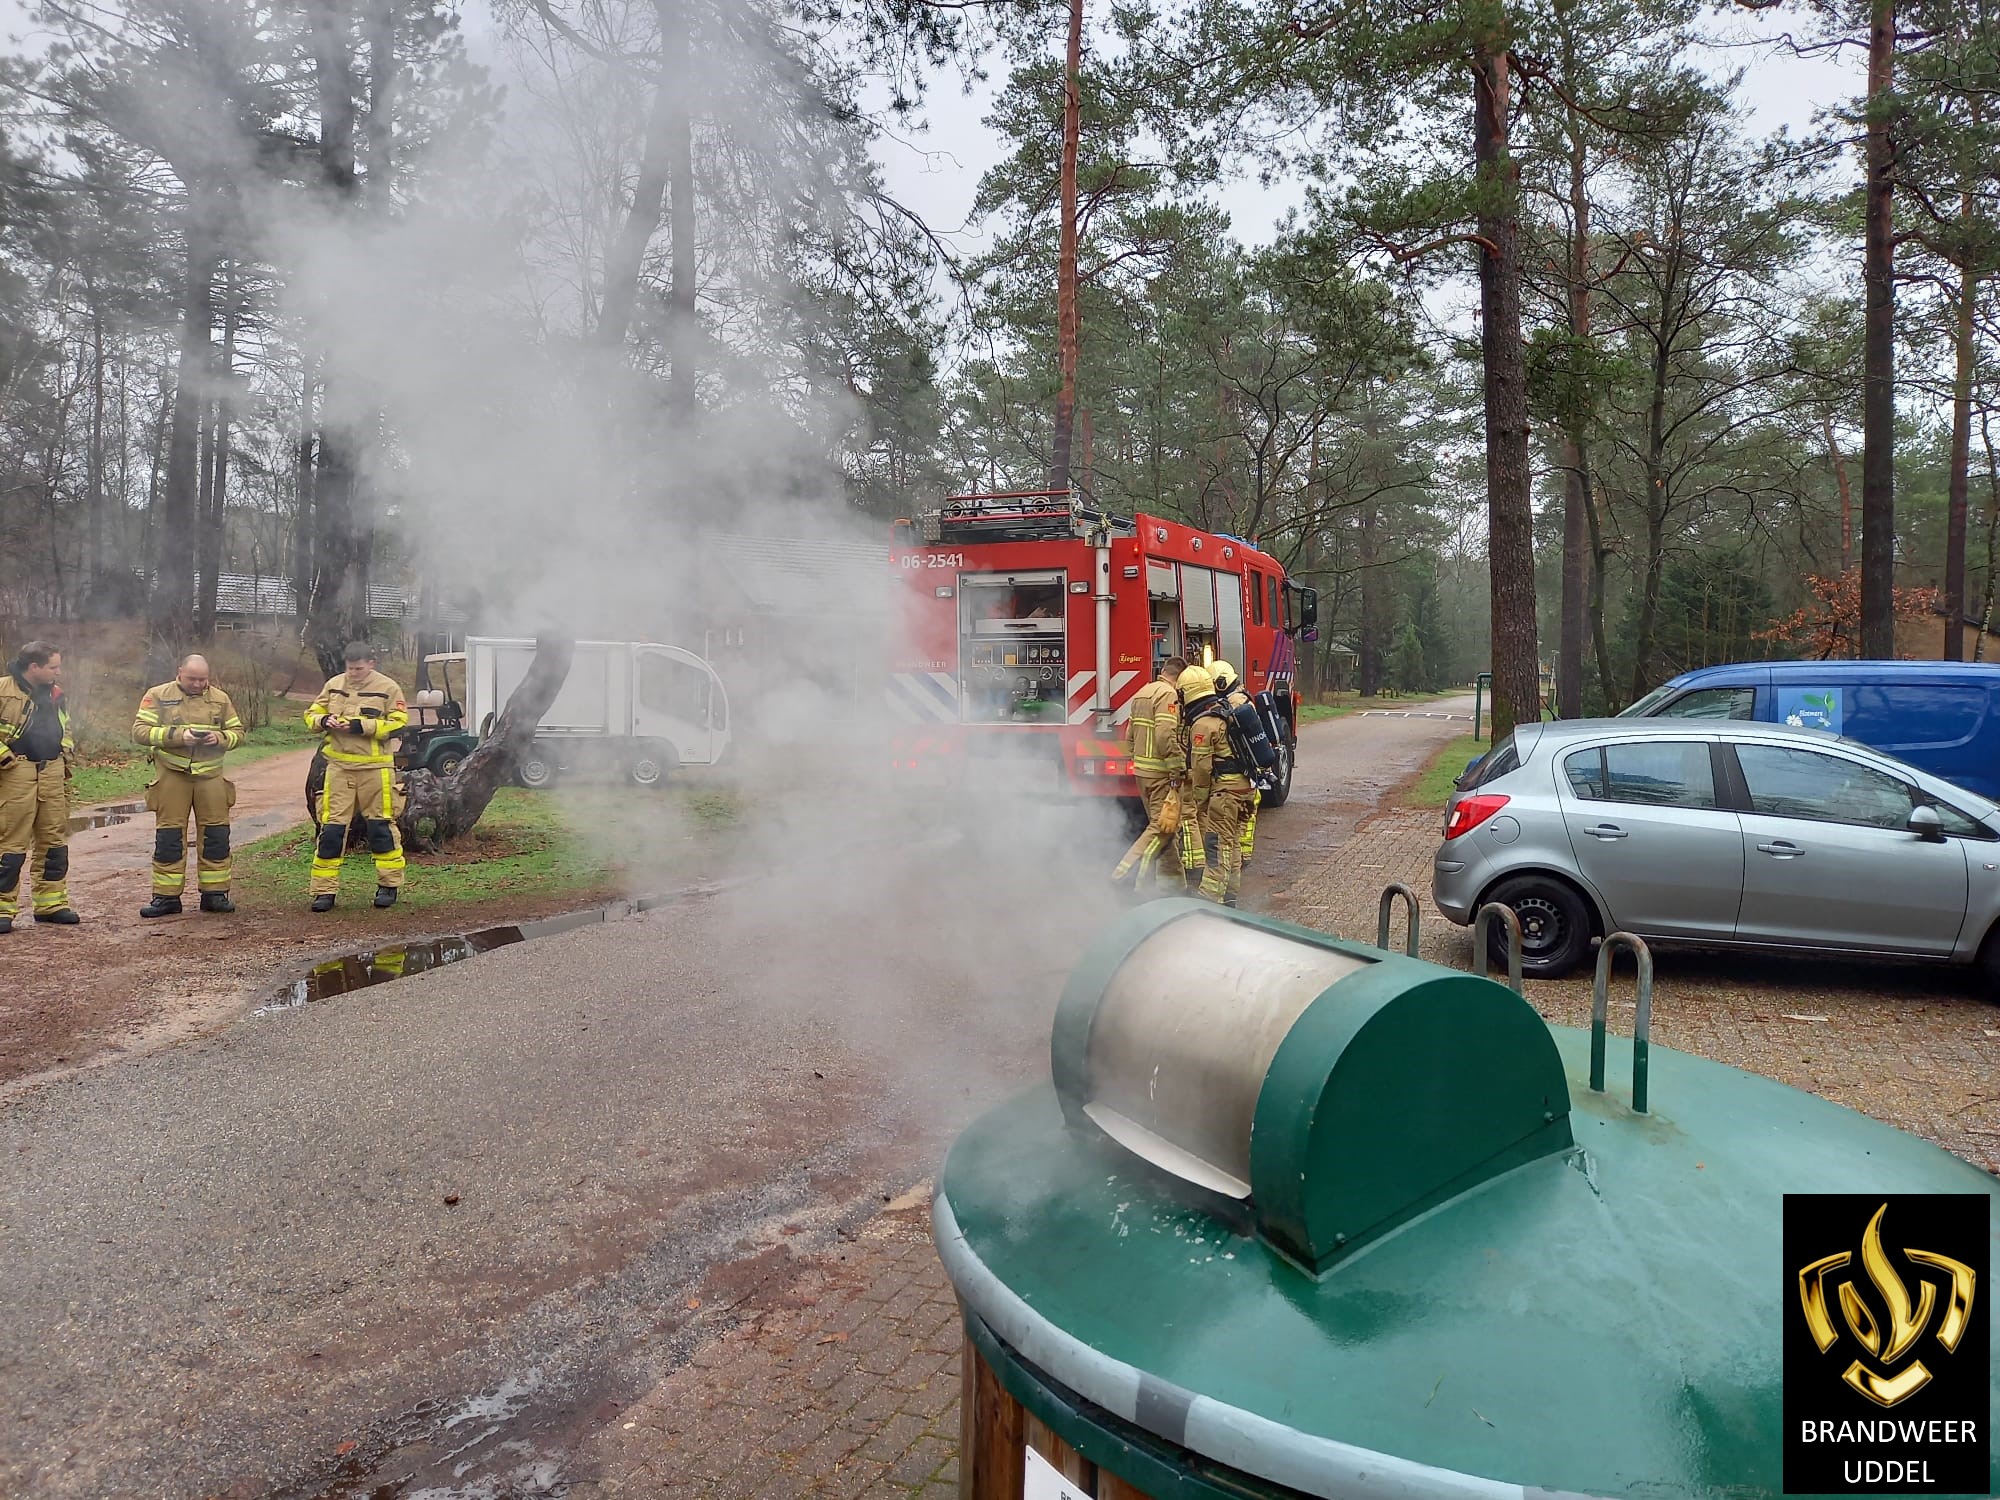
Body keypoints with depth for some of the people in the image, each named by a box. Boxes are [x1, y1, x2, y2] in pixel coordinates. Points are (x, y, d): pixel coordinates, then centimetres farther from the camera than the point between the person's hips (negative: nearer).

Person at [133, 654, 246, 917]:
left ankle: (215, 893, 13)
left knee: (216, 835, 3)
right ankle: (166, 897, 9)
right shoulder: (158, 696, 1)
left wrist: (220, 738, -10)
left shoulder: (220, 698, 9)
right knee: (168, 837, 1)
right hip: (172, 774, -2)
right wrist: (176, 735, -19)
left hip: (210, 775, 2)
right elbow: (140, 730, -6)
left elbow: (237, 732, 12)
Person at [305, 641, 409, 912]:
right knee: (331, 827, 1)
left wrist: (361, 726, -18)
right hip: (339, 767, 3)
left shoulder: (387, 688, -2)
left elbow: (398, 724, -9)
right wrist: (324, 721, -8)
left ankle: (389, 885, 18)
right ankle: (325, 890, 9)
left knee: (381, 826, 5)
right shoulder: (334, 685, 8)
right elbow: (311, 714, 15)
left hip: (374, 768, -3)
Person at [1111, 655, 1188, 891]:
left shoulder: (1142, 693, 16)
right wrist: (1178, 769, -20)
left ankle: (1172, 881, 21)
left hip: (1141, 769, 10)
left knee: (1162, 826, 16)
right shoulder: (1168, 694, -13)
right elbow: (1166, 736, -24)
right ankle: (1123, 876, -12)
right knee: (1160, 827, -5)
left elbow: (1130, 735, 18)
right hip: (1160, 772, -10)